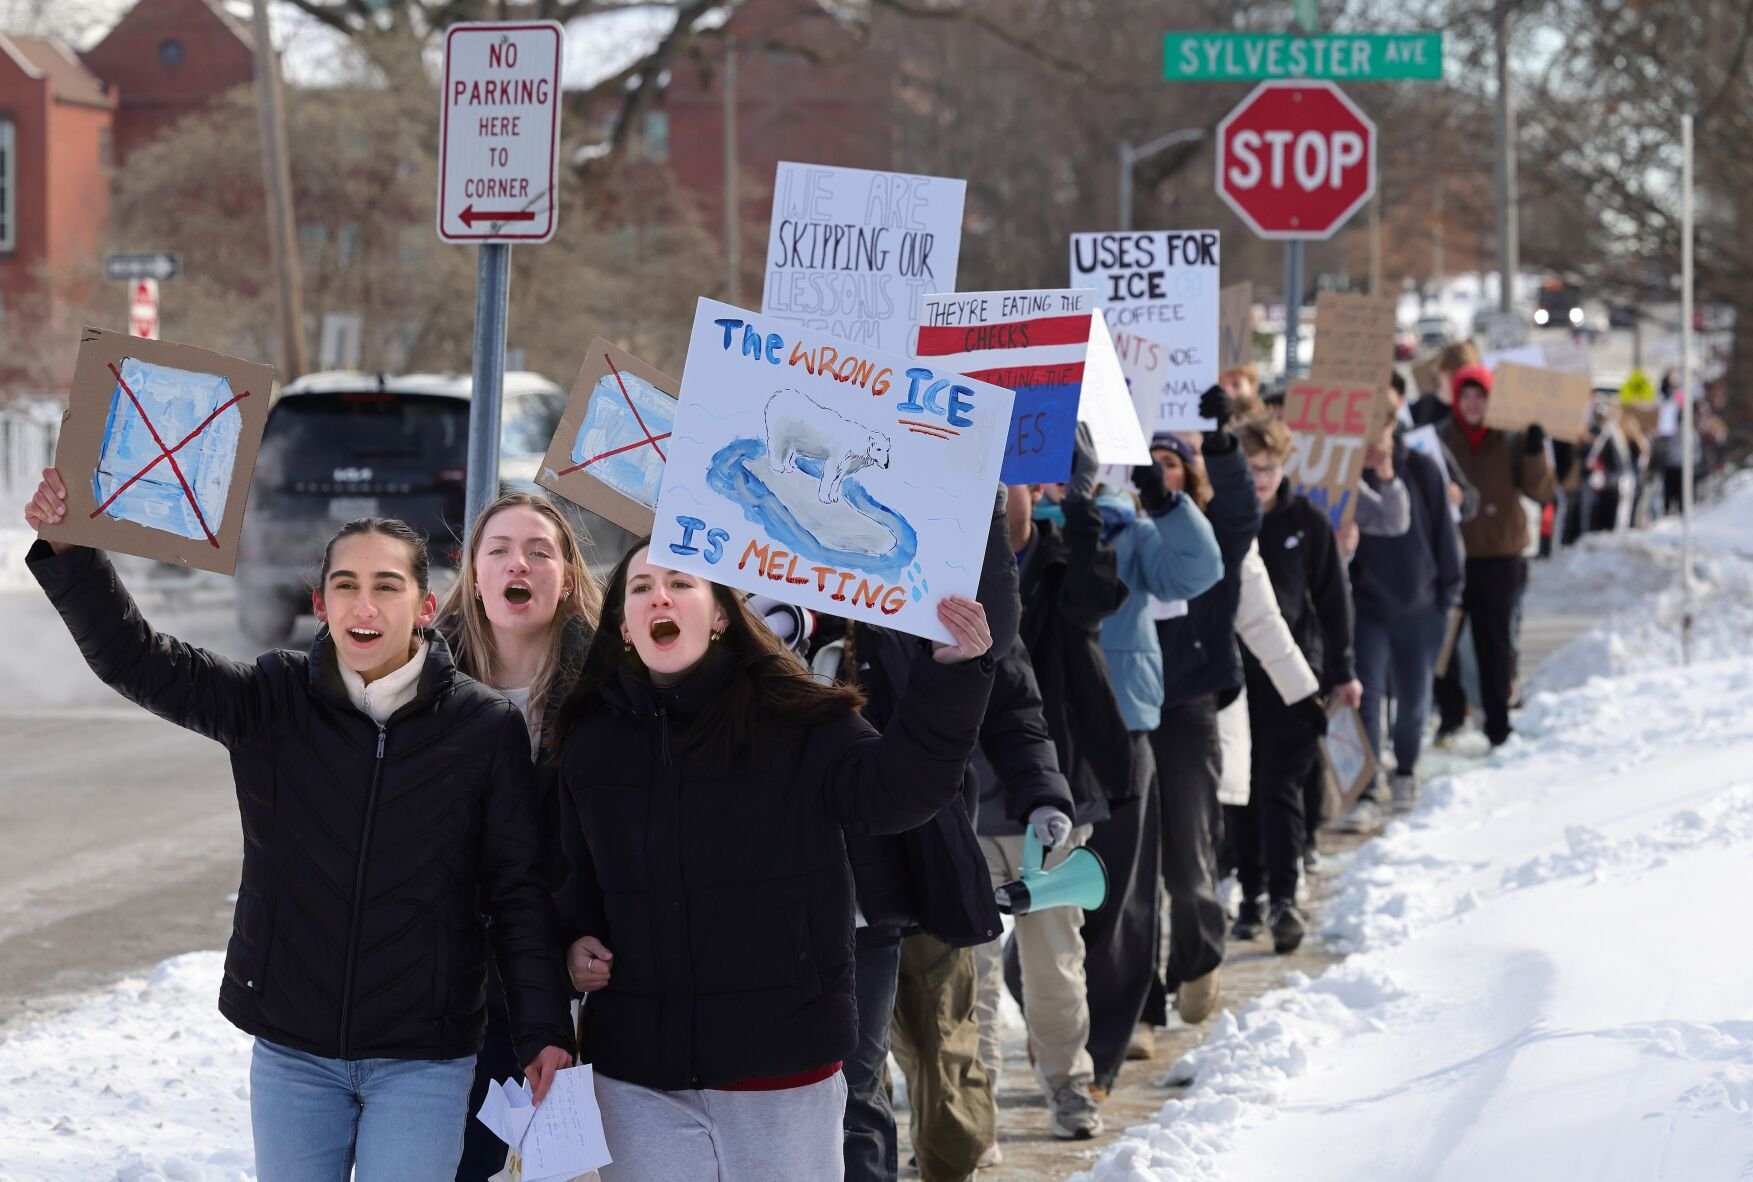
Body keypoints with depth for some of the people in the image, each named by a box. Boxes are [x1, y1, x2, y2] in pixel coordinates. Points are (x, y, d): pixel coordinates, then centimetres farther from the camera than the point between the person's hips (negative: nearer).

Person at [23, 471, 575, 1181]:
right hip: (293, 1054, 2)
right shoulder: (273, 703, -1)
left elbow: (517, 891, -2)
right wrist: (69, 550, -24)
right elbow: (135, 660, -9)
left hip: (422, 1061, -2)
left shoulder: (486, 728, -6)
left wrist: (542, 1030, -9)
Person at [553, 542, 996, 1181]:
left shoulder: (795, 719, -4)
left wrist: (951, 673, -30)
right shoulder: (592, 743, 8)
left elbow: (897, 786, -18)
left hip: (779, 1061, -3)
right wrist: (575, 940, 3)